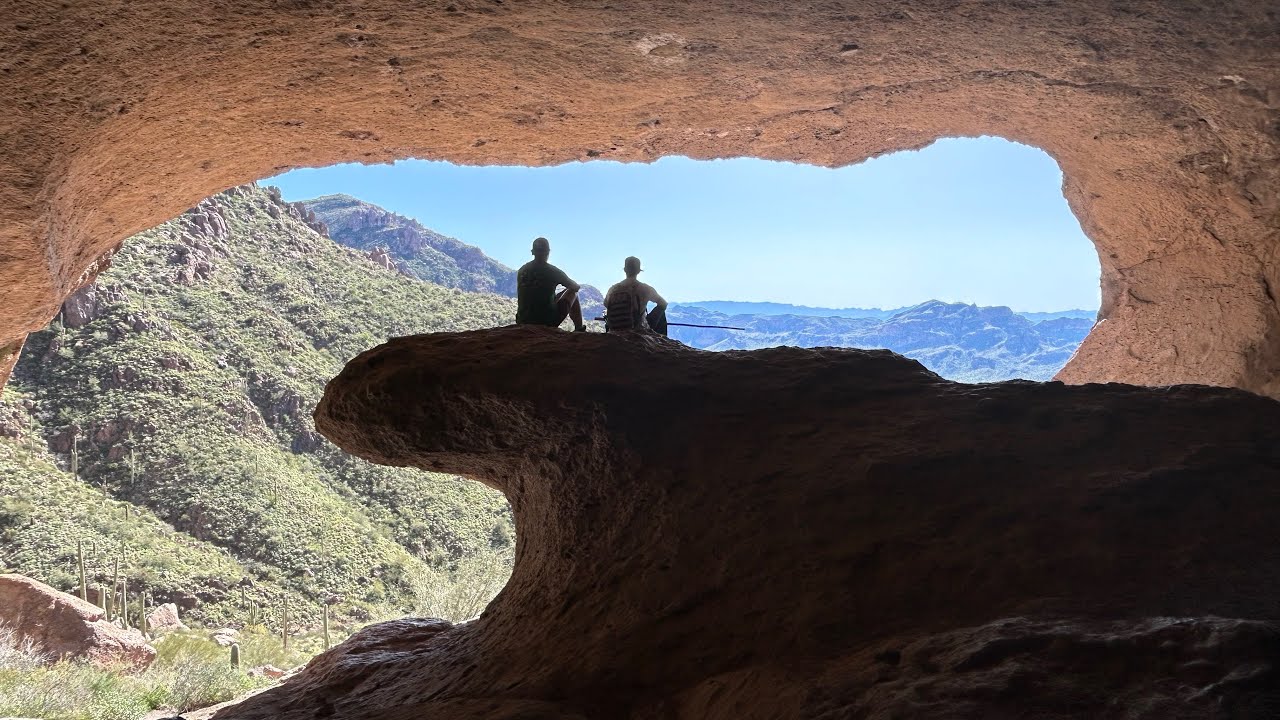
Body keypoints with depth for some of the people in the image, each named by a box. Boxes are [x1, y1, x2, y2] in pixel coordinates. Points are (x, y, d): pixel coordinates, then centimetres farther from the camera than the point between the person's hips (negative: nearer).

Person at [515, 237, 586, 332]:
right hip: (548, 322, -5)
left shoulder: (521, 270, 4)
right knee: (572, 292, 18)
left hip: (523, 322, 5)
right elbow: (576, 287, 5)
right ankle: (579, 330, 25)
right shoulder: (553, 271, -10)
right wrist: (578, 286, 31)